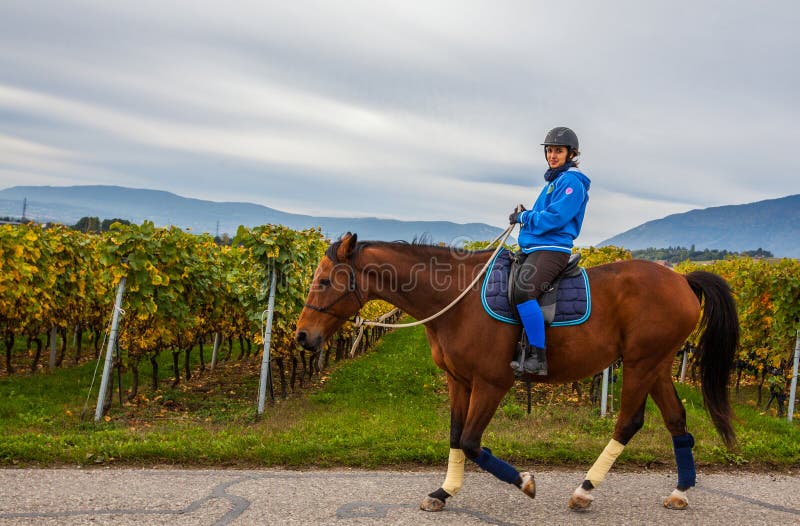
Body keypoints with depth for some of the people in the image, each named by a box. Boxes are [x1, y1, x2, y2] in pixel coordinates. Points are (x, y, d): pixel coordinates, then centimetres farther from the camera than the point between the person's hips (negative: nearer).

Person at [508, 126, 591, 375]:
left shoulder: (571, 182, -7)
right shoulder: (554, 181, 24)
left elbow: (554, 218, -18)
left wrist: (523, 217, -5)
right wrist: (525, 216, 8)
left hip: (551, 249, -11)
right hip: (534, 249, 11)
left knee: (523, 290, -32)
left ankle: (537, 356, -30)